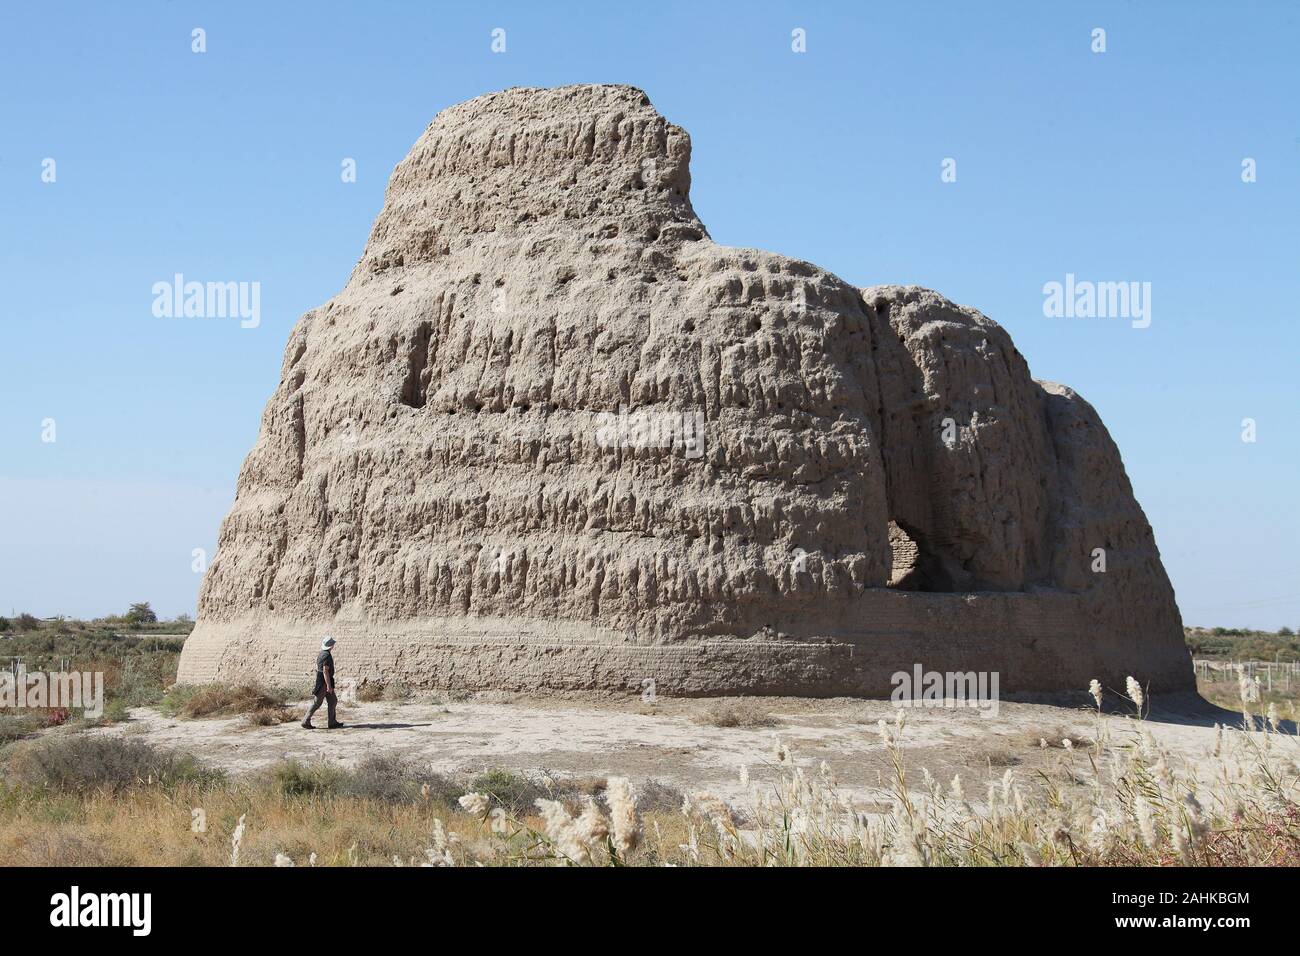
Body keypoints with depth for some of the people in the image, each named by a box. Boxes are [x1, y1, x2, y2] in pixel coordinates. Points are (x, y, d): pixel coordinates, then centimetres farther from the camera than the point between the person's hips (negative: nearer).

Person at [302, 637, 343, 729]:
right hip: (324, 682, -10)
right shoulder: (327, 656, -20)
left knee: (333, 701, 10)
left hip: (321, 680, 10)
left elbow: (317, 668, 19)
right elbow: (325, 671, -25)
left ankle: (332, 722, 10)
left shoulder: (321, 653, 11)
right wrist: (329, 686, -25)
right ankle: (306, 722, -4)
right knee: (317, 703, -5)